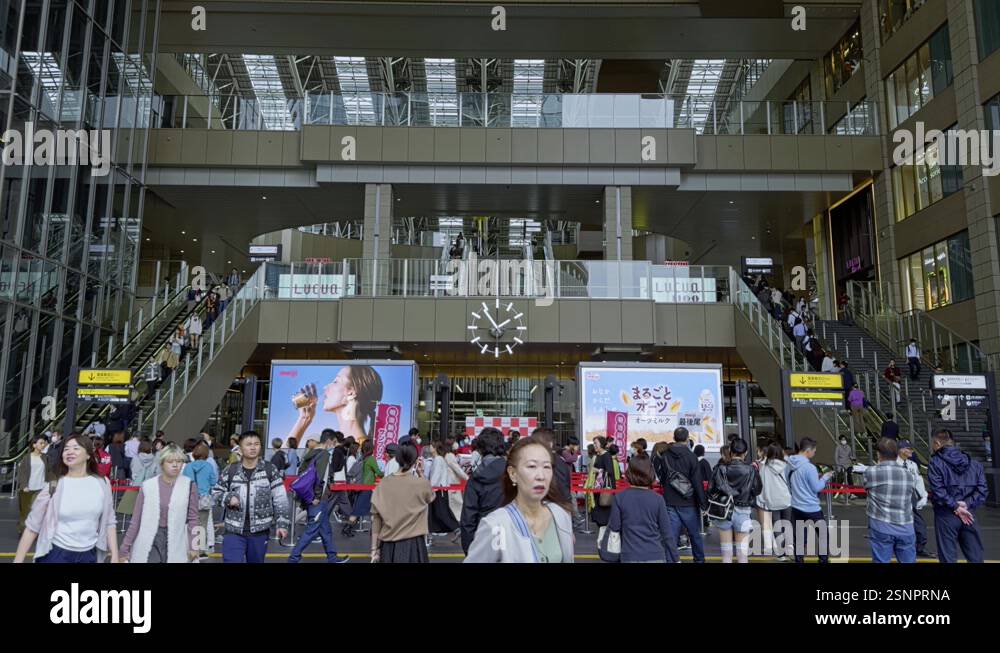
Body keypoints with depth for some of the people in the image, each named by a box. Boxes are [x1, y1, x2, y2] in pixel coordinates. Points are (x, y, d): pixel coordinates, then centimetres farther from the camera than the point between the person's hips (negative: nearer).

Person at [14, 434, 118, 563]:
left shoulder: (102, 484, -3)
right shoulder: (53, 486, -8)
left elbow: (109, 523, 2)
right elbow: (32, 527, -3)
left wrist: (115, 557, 0)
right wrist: (18, 561, -7)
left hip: (88, 555, 2)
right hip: (56, 554, -2)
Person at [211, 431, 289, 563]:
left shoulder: (269, 470, -3)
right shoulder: (230, 470, 0)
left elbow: (280, 499, -1)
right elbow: (215, 493, 10)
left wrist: (282, 524, -5)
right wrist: (228, 498, -11)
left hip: (259, 531, 0)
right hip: (234, 531, 0)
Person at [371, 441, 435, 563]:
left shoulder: (383, 484, -2)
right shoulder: (421, 483, -9)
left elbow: (376, 519, 1)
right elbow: (430, 496, 15)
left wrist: (374, 549, 8)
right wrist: (420, 472, 12)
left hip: (388, 547, 3)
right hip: (412, 545, -3)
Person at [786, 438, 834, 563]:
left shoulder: (789, 465, 2)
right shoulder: (809, 467, -20)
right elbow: (816, 488, -14)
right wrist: (825, 477, 2)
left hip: (796, 507, 6)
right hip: (811, 508, -6)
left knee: (799, 538, 11)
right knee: (823, 535, 12)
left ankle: (799, 560, 14)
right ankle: (823, 560, 19)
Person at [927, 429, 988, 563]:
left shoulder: (935, 462, -6)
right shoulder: (974, 463, 10)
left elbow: (938, 490, -16)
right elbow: (982, 490, 1)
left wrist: (955, 507, -9)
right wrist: (966, 504, -5)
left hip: (946, 515, -4)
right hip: (969, 514, 5)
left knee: (948, 558, 2)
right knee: (976, 557, 13)